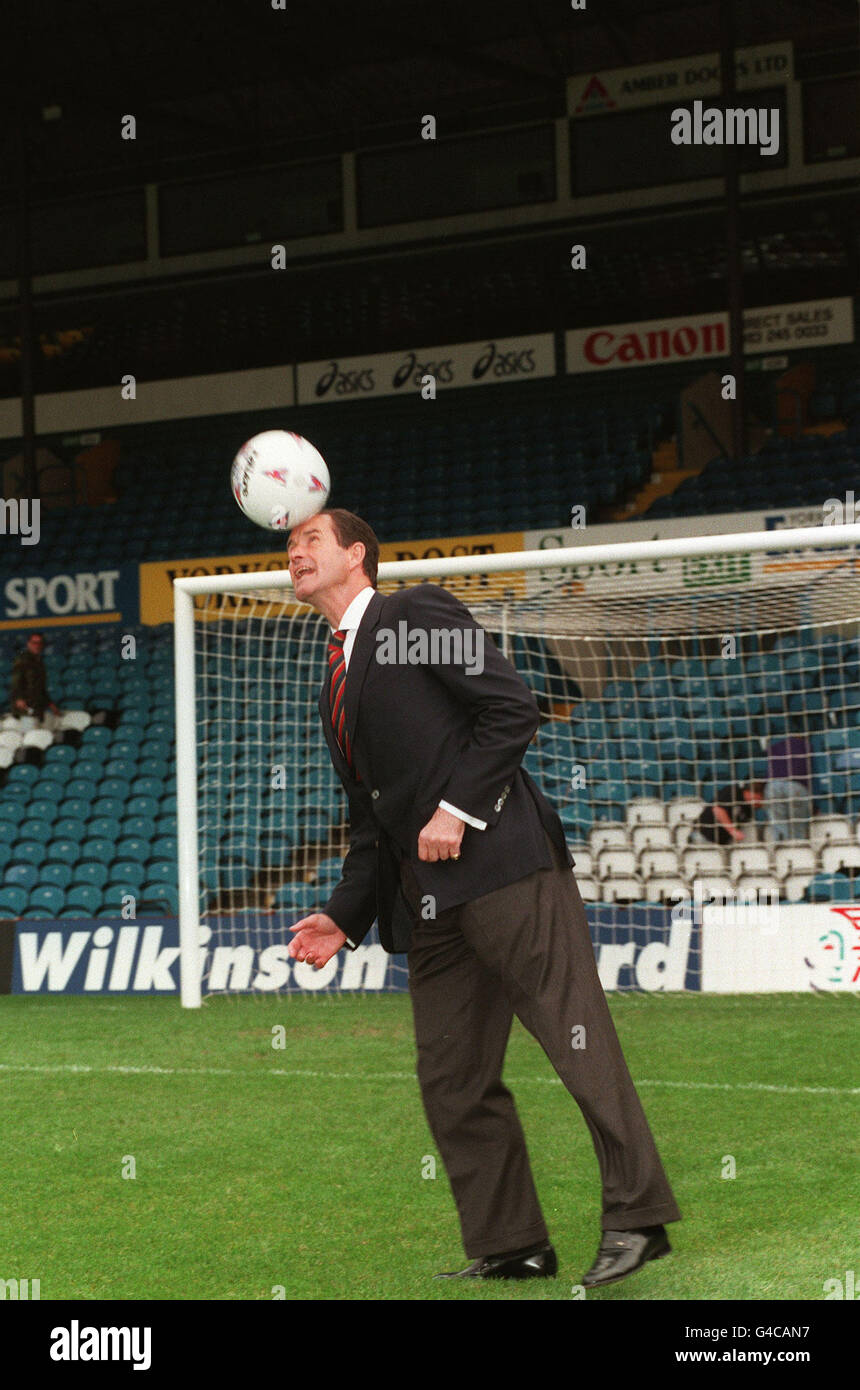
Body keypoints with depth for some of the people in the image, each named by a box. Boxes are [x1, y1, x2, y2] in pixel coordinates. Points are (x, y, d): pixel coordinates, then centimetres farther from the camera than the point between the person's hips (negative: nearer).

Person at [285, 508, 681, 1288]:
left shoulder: (416, 616, 2)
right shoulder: (338, 684, 24)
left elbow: (513, 710, -8)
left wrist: (458, 807, -13)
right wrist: (345, 916, 12)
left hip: (502, 860, -9)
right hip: (431, 901, 9)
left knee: (576, 1036, -11)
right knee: (451, 1078, 5)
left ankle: (637, 1217, -9)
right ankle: (511, 1246, 11)